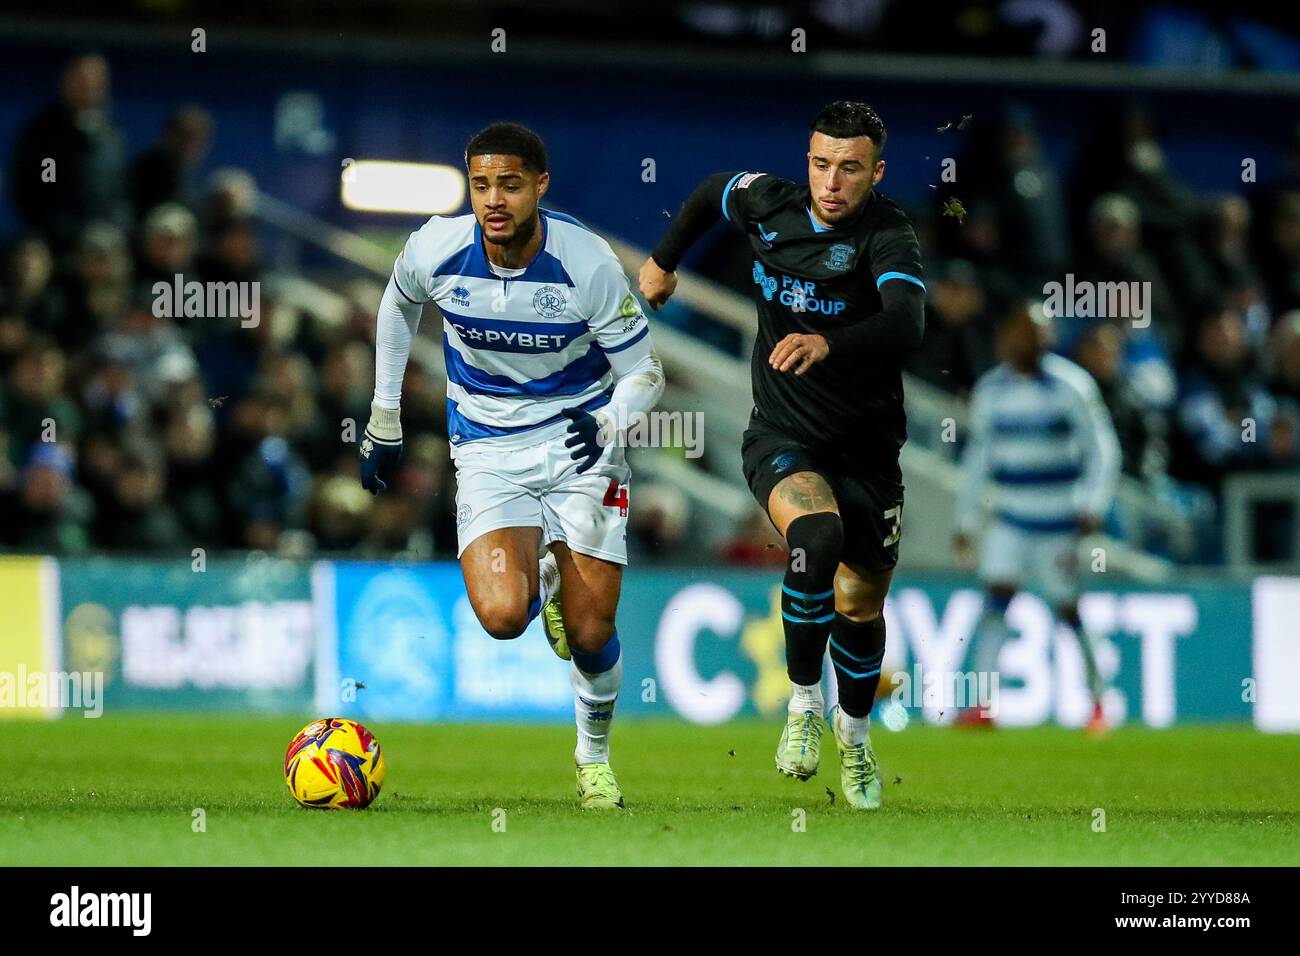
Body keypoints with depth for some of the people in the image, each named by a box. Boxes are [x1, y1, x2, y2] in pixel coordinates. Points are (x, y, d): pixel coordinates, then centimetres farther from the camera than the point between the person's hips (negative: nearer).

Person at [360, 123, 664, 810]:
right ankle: (545, 585, 19)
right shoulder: (436, 250, -14)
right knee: (502, 615, -22)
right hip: (488, 449, 1)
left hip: (580, 442, -1)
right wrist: (384, 421, 14)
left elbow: (645, 374, -9)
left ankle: (594, 754, 25)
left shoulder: (587, 263, -19)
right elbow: (398, 307, 11)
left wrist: (608, 422, -31)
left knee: (590, 633, -7)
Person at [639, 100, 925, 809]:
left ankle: (854, 738, 40)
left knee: (860, 607, 10)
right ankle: (803, 705, -15)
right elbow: (711, 193, 20)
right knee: (816, 535, -32)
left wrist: (828, 342, -55)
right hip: (782, 439, 1)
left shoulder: (888, 236, -19)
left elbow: (906, 324, -38)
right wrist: (664, 260, 30)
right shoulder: (768, 203, -5)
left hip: (866, 451, -1)